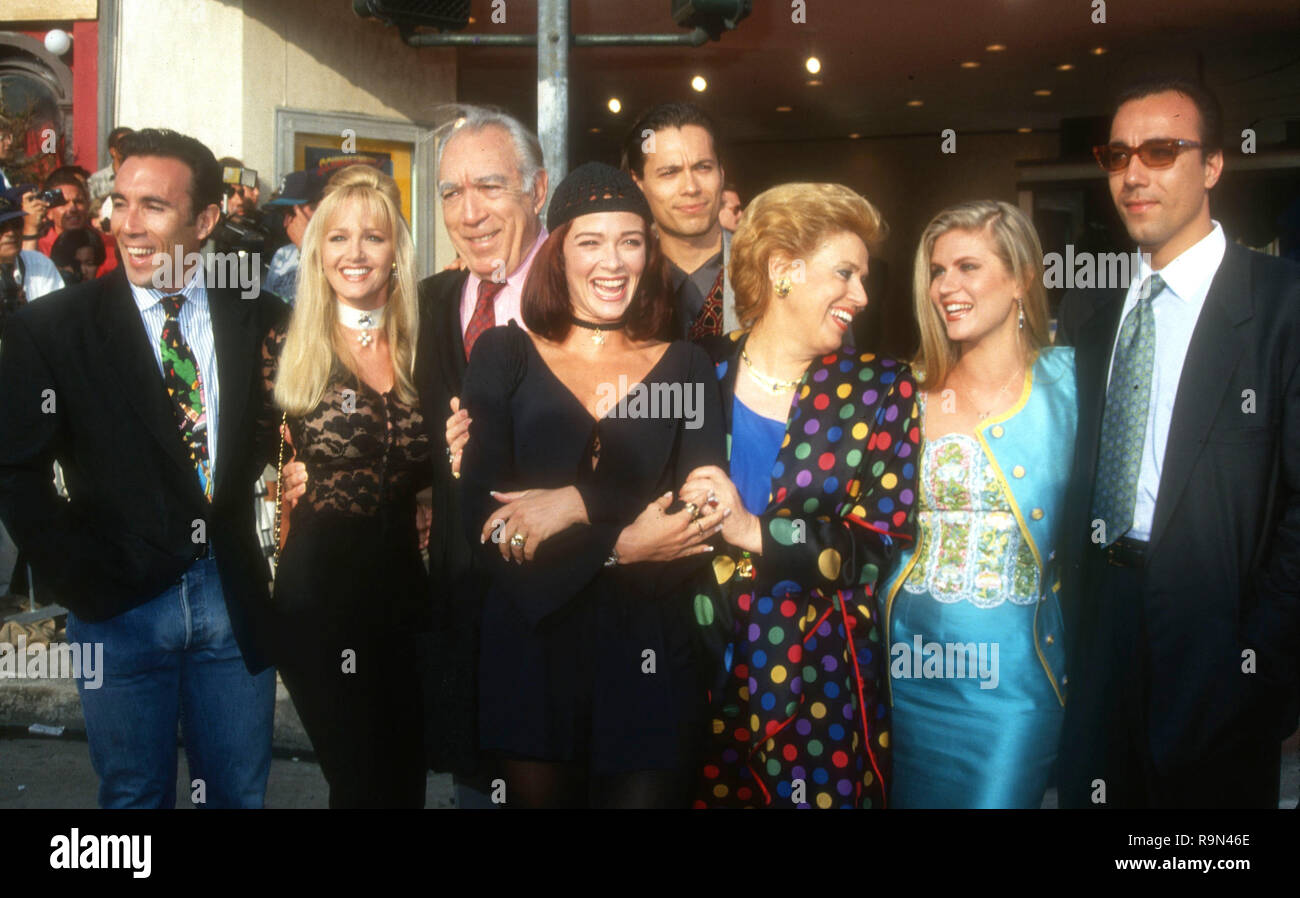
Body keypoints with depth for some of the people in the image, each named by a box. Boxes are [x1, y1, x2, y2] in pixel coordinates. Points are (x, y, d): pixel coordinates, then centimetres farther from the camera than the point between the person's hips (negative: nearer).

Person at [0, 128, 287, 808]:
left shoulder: (259, 320, 1)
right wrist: (81, 579, -9)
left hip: (235, 599, 2)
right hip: (120, 605, -1)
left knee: (239, 793, 15)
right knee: (134, 796, 14)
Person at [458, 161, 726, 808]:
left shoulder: (685, 367, 6)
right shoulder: (502, 356, 3)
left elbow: (703, 518, -7)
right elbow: (483, 521, -8)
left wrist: (578, 505, -17)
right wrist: (619, 547, -18)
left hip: (648, 663, 1)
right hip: (530, 652, 0)